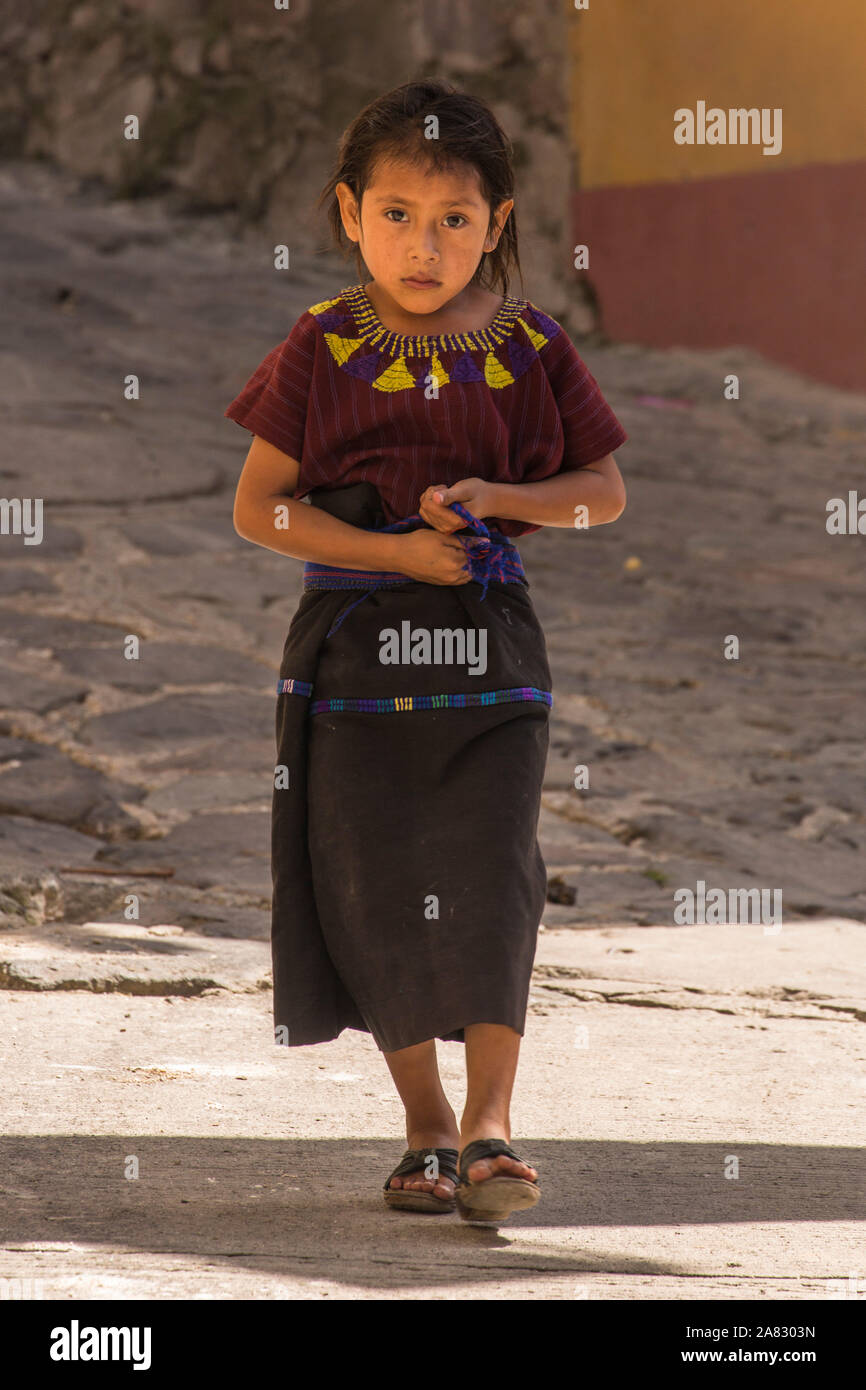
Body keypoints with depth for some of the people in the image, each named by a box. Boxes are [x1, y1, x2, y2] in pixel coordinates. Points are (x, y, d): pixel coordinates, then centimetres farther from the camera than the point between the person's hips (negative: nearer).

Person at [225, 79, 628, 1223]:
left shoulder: (530, 349, 1)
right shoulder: (322, 351, -2)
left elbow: (603, 492, 7)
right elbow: (258, 508, -3)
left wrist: (490, 499, -11)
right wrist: (393, 551, -14)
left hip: (489, 652, 0)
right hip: (354, 647, 0)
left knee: (489, 879, -9)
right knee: (371, 889, 3)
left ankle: (490, 1125, -5)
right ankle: (426, 1122, 17)